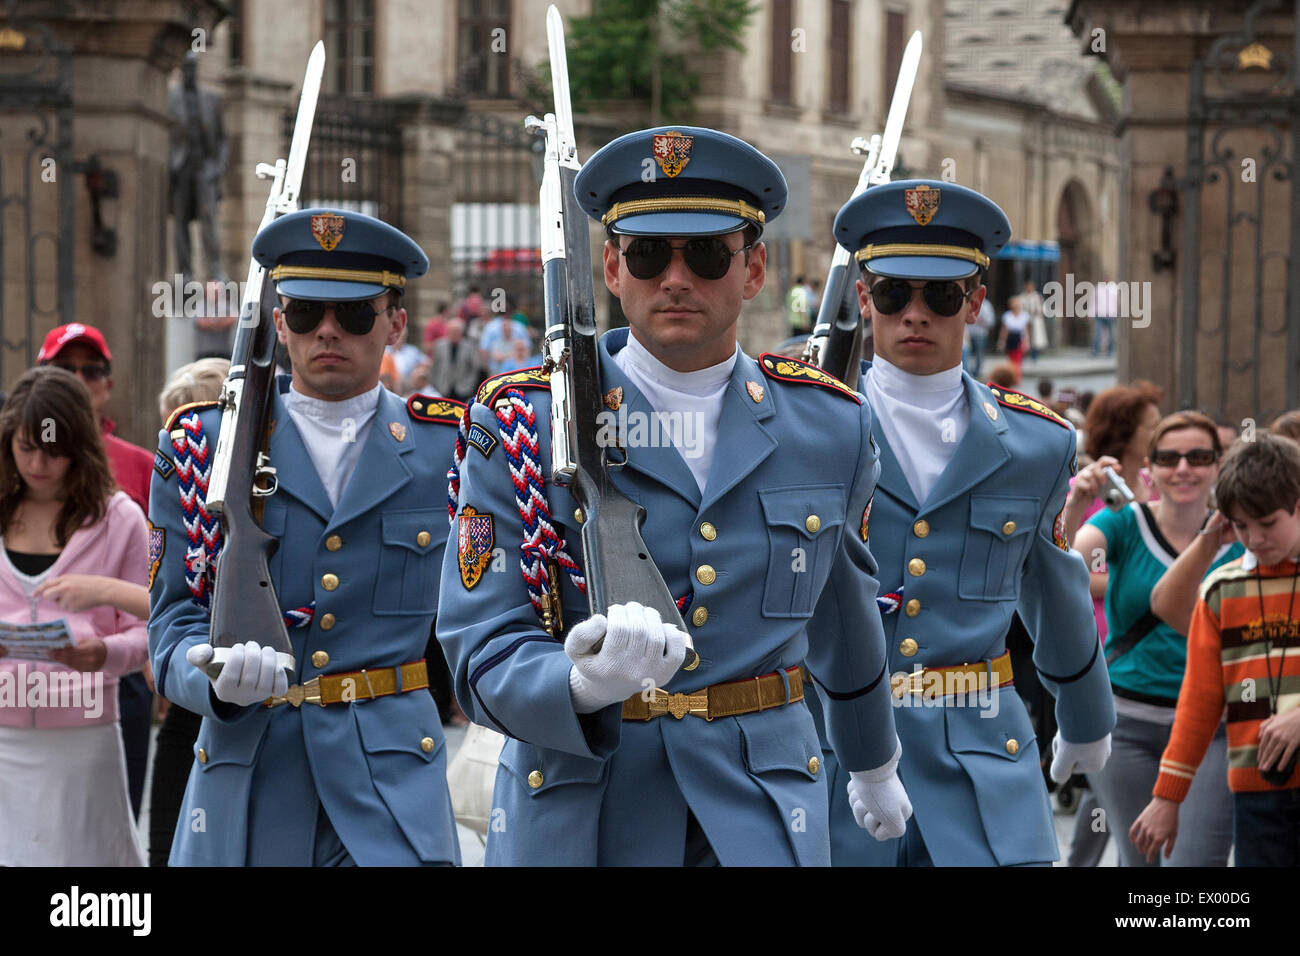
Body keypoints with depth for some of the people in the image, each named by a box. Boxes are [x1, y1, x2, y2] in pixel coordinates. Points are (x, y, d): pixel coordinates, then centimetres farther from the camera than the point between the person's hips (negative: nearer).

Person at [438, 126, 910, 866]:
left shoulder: (830, 426, 5)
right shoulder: (522, 424, -4)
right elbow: (485, 655, -8)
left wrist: (874, 763, 34)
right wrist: (584, 685, -28)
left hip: (765, 816, 2)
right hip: (575, 819, -1)